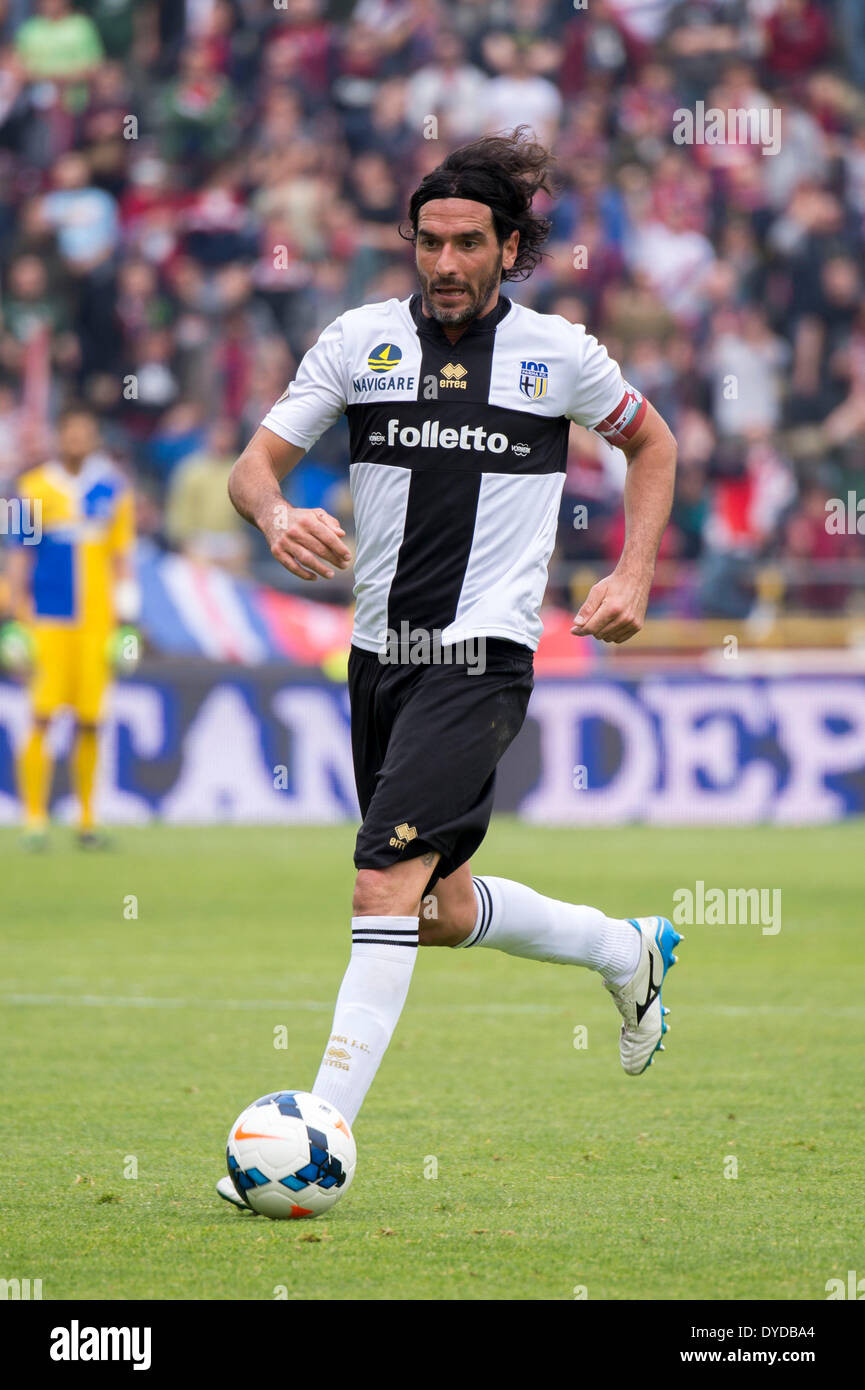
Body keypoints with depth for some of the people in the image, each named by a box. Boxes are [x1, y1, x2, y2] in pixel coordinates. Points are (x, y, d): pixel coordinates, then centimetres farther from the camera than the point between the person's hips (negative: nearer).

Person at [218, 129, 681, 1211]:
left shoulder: (556, 353, 0)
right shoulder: (361, 340, 3)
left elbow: (651, 444, 18)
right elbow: (255, 461, 0)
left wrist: (635, 575, 5)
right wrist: (276, 515, -24)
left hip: (482, 654, -4)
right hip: (381, 653, 5)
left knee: (386, 884, -20)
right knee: (438, 913, 16)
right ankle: (626, 950, 42)